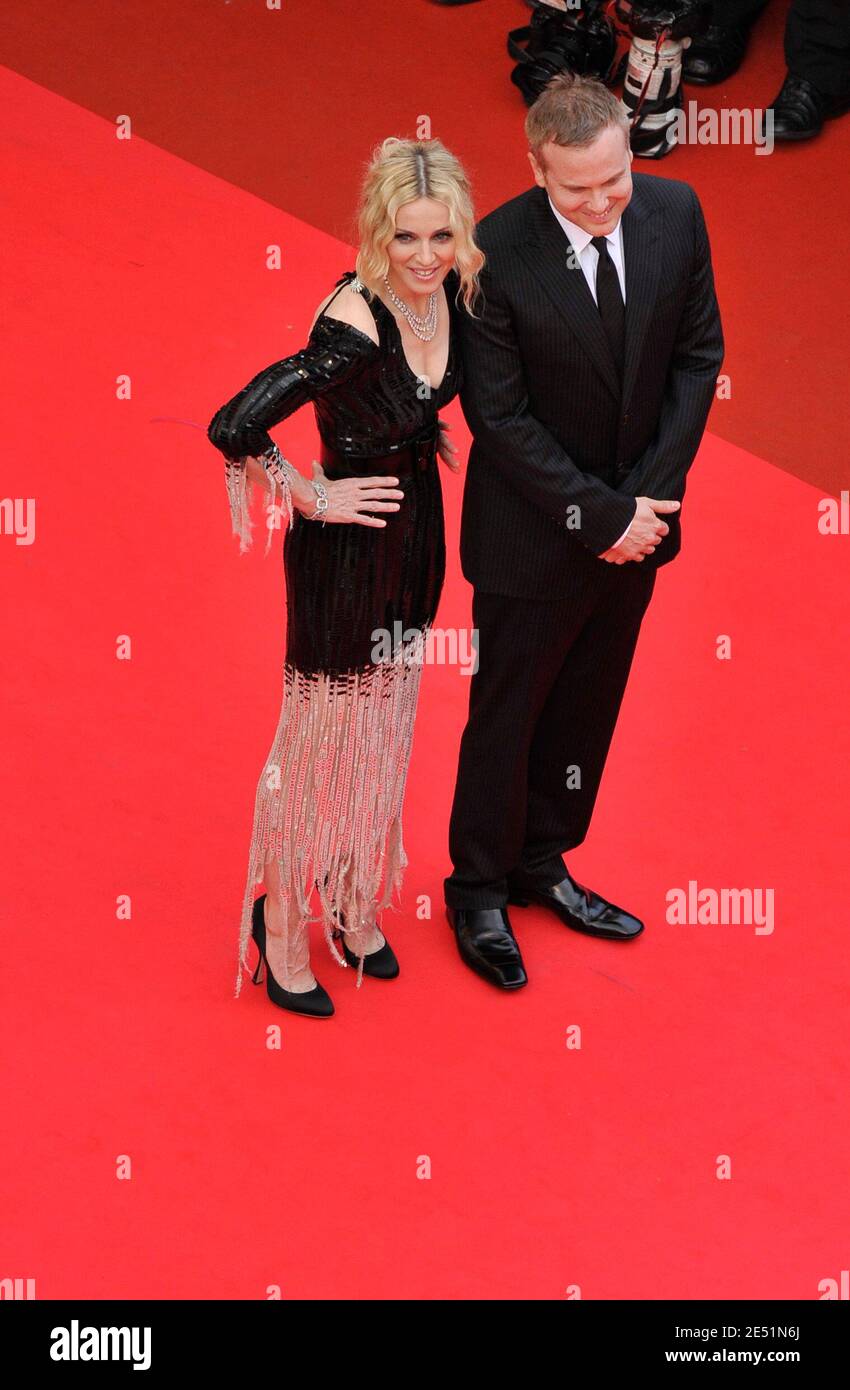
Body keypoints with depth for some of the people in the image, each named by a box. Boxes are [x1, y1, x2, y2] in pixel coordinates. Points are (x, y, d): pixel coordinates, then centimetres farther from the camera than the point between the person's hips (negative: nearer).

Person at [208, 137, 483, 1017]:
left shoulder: (451, 292, -8)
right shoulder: (354, 324, -31)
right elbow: (233, 428, -36)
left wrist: (431, 434, 5)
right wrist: (315, 498, -23)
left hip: (416, 529, 7)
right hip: (347, 548, -7)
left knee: (386, 730, 21)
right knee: (326, 737, 7)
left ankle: (355, 906, 41)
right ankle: (283, 930, 27)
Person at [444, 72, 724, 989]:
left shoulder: (675, 212, -10)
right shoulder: (495, 253, -24)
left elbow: (698, 355, -1)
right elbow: (497, 414, -19)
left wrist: (652, 496, -10)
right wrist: (597, 515, -19)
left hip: (635, 521, 5)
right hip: (535, 533, -5)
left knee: (587, 706, 20)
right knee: (507, 714, 12)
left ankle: (540, 863, 40)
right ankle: (479, 888, 32)